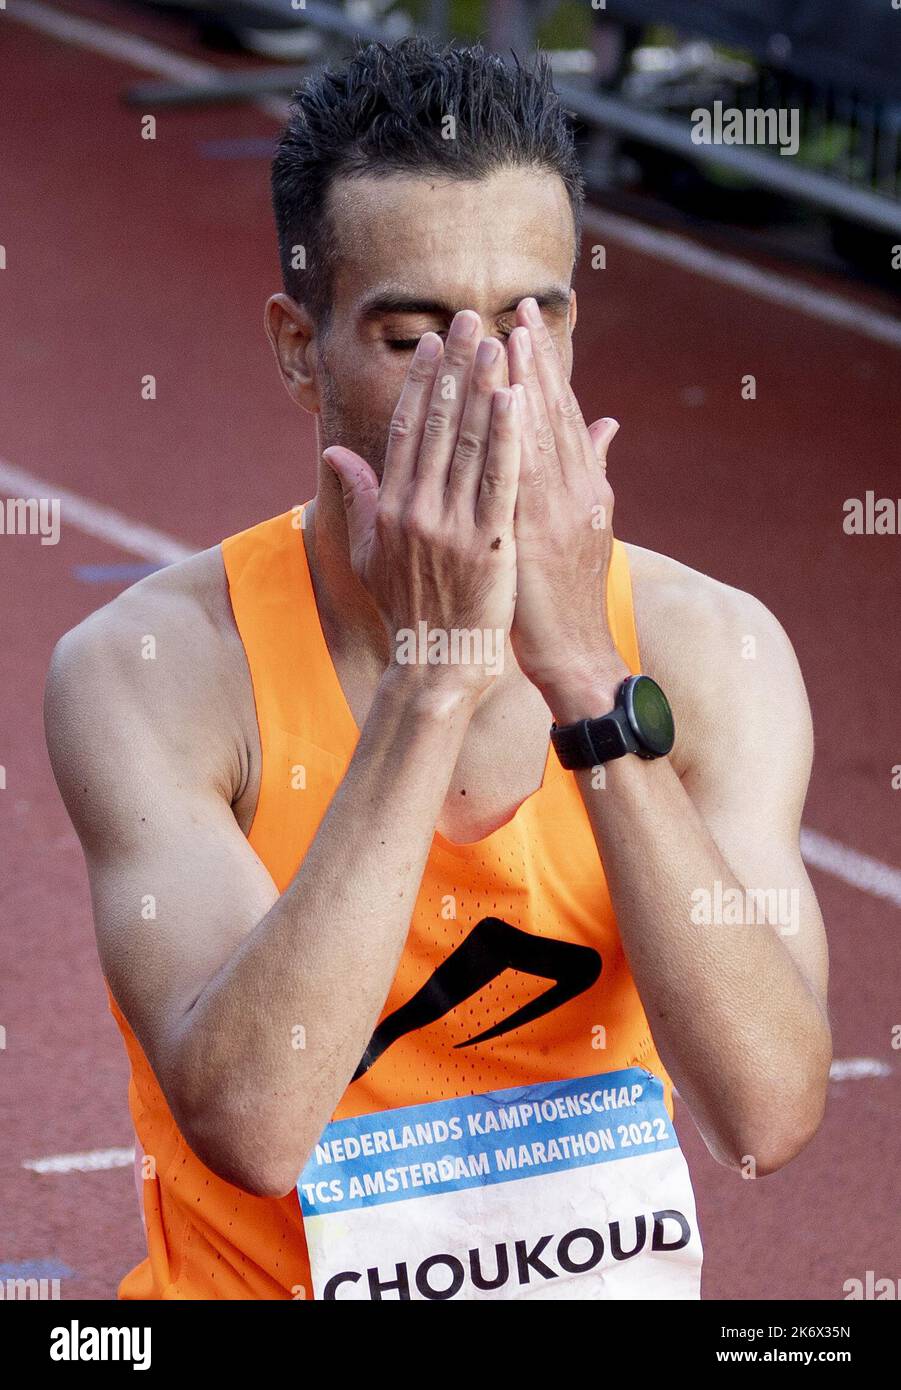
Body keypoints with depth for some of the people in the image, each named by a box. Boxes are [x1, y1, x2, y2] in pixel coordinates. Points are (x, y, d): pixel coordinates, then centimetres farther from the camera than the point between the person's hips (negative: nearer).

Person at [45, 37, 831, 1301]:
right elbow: (249, 1123, -22)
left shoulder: (709, 650, -3)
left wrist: (584, 673, -20)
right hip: (256, 1279, -2)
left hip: (617, 1280, 2)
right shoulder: (151, 665, -10)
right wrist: (434, 672, -23)